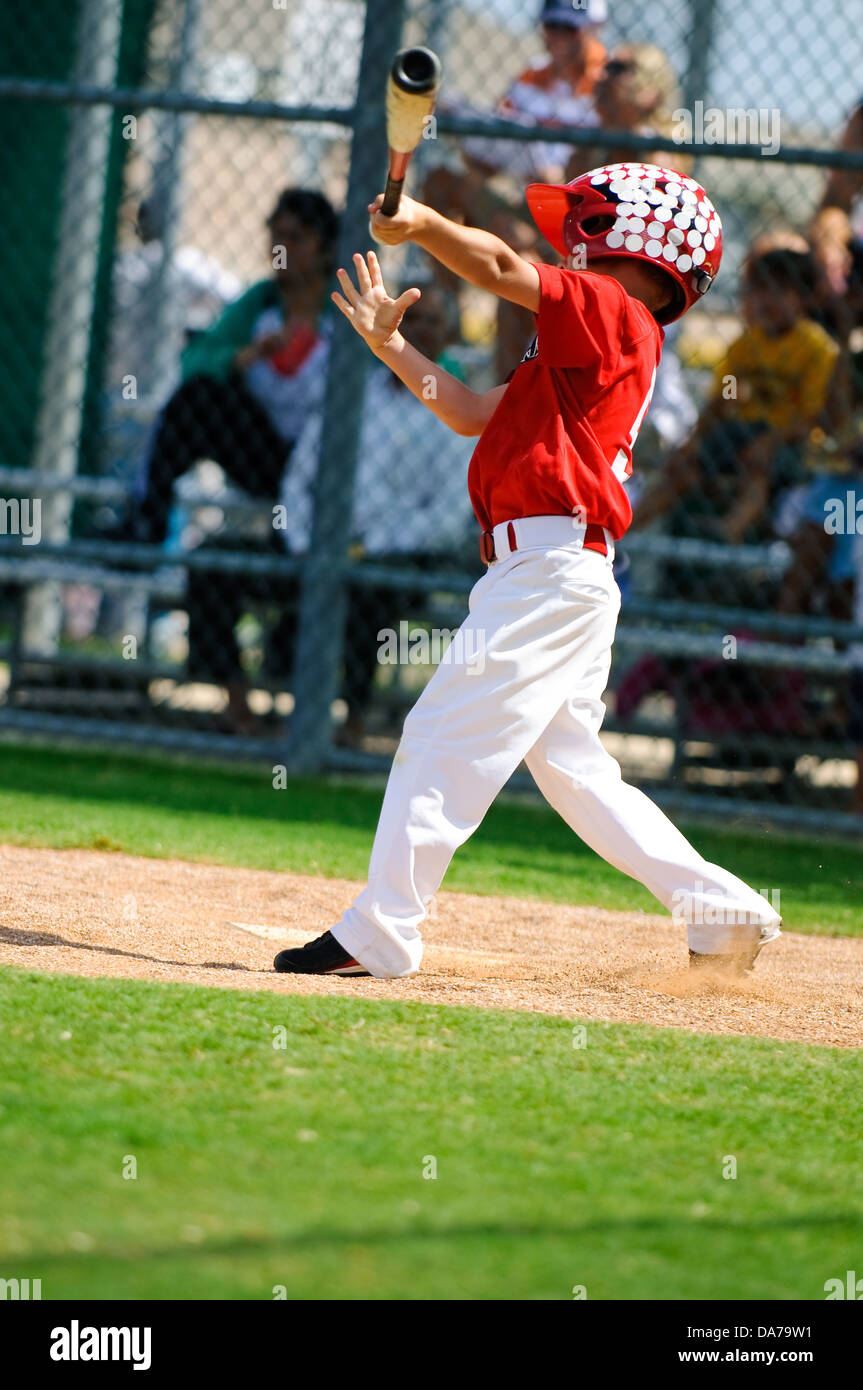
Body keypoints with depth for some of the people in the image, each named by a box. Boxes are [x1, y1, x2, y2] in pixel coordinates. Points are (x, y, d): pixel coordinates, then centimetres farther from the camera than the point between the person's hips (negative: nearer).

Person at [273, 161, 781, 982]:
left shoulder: (615, 313, -6)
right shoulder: (590, 348, 22)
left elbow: (500, 268, -16)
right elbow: (475, 415, 25)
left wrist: (420, 225, -4)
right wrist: (391, 347, 22)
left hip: (552, 567, -10)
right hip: (564, 575, 10)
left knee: (444, 739, -10)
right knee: (571, 767, 14)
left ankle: (377, 937, -11)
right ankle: (721, 910, 13)